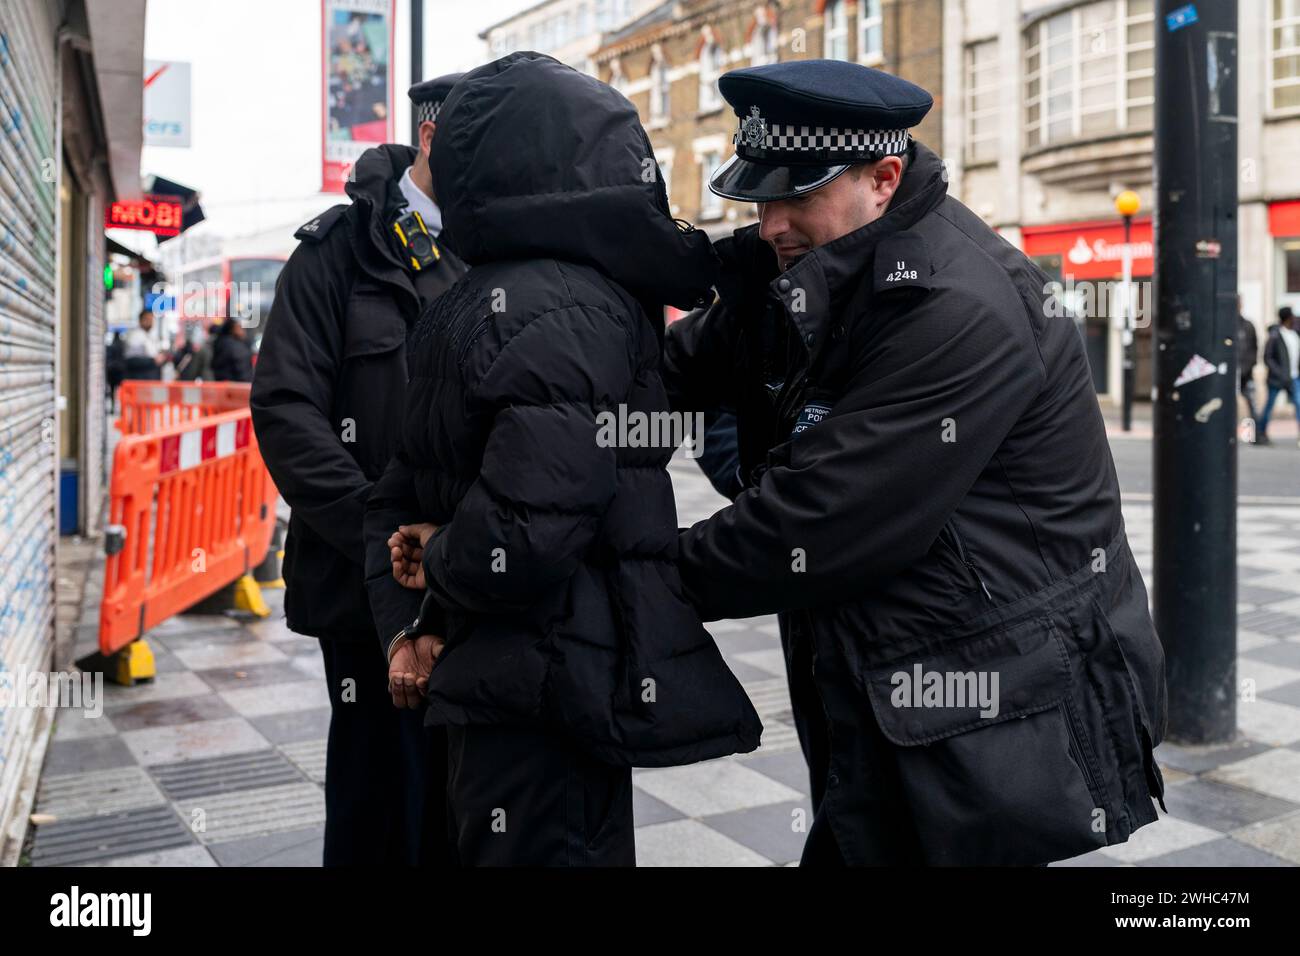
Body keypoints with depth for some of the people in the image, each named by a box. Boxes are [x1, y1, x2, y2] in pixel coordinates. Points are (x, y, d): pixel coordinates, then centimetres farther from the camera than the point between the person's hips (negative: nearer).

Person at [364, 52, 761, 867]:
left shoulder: (563, 311, -18)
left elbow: (524, 544, -25)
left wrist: (437, 564, -7)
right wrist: (422, 623, 3)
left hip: (540, 699, -7)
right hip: (521, 685, 7)